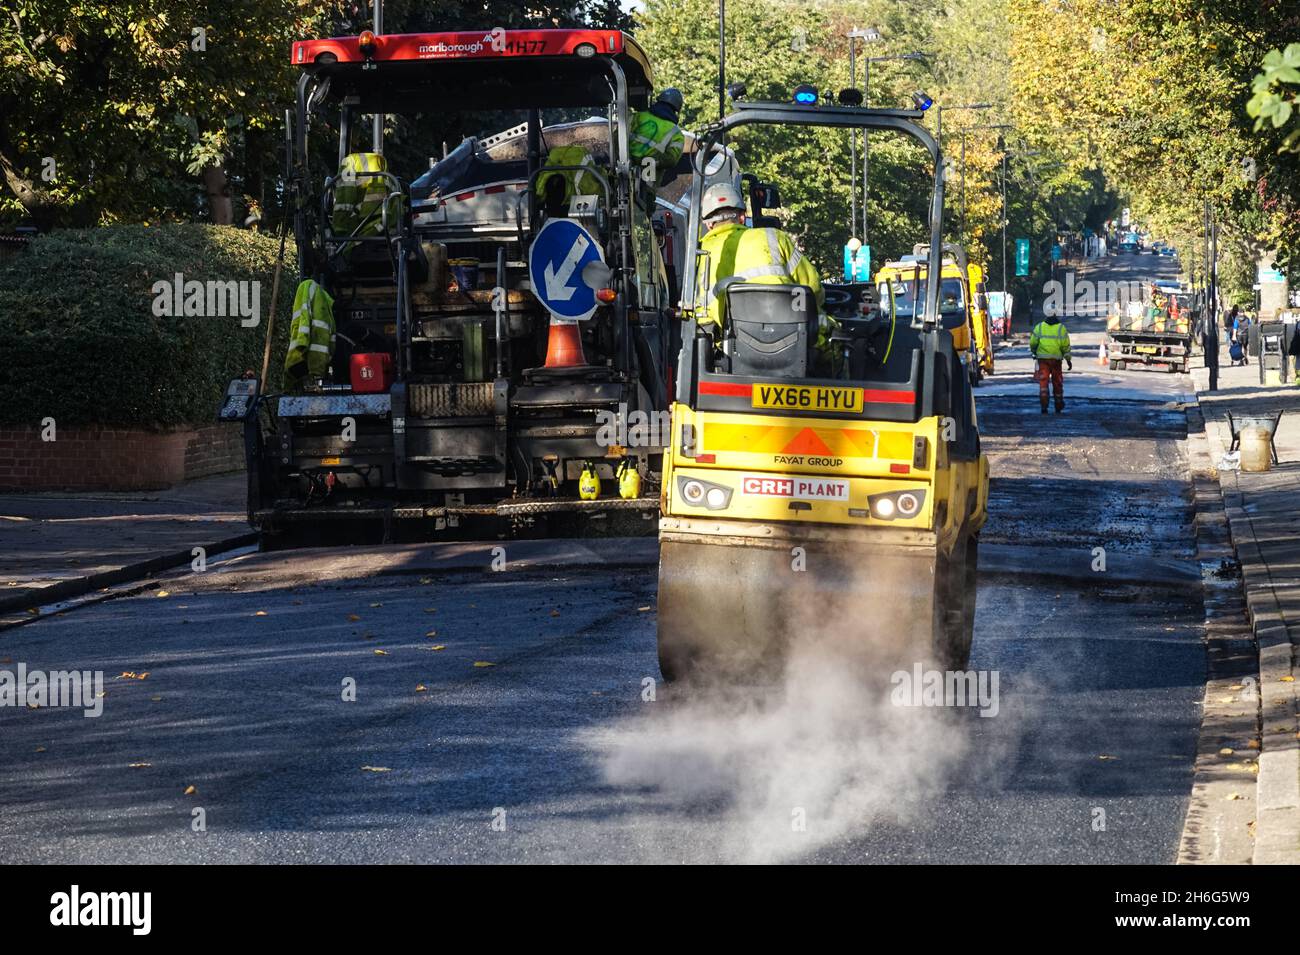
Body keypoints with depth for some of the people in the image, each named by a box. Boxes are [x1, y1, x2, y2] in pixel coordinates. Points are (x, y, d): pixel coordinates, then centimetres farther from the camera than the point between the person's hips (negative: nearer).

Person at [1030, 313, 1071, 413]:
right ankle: (1058, 407, 21)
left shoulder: (1039, 327, -1)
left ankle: (1044, 405, -16)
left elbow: (1032, 343, 1)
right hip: (1056, 359, 1)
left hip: (1042, 358, 0)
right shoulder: (1061, 327, -2)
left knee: (1043, 382, -2)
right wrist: (1068, 359, 6)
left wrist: (1034, 352, 22)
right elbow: (1065, 345, -3)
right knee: (1057, 383, 12)